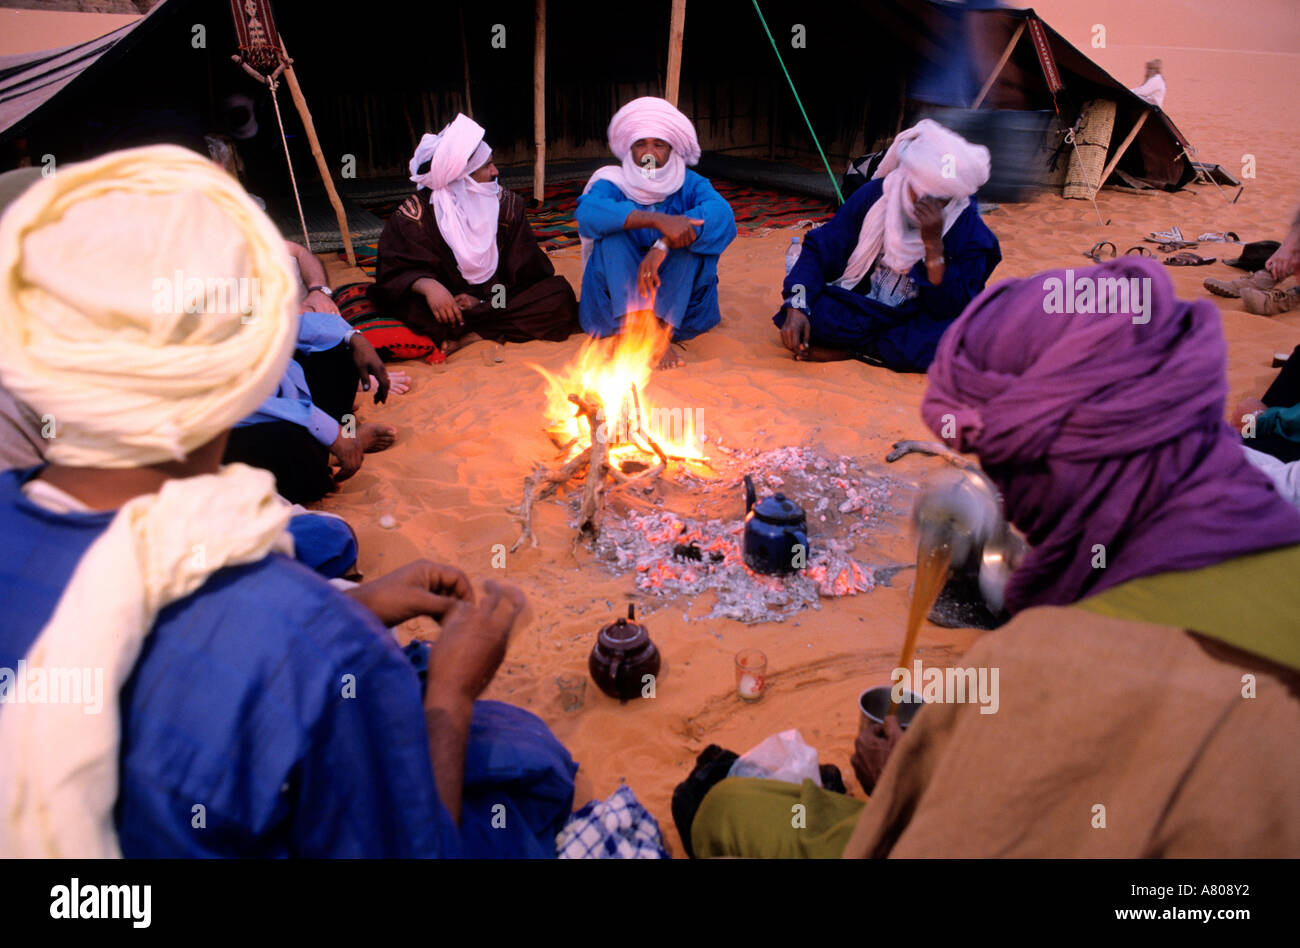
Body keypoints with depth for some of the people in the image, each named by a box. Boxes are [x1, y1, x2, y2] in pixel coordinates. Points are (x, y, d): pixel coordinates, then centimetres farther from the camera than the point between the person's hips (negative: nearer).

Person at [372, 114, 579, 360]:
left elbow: (523, 274, 0)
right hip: (447, 303, -3)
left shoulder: (506, 203, 4)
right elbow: (394, 271, -10)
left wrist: (484, 300, -18)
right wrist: (426, 284, -34)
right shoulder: (416, 212, -4)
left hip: (497, 300, 3)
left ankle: (470, 337, -27)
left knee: (560, 292, -22)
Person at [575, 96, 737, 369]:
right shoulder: (614, 184, 0)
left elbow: (722, 214, -21)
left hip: (680, 300, 0)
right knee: (612, 233, -22)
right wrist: (658, 220, -38)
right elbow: (588, 211, -25)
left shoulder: (689, 185, 3)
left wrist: (663, 245, -36)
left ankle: (662, 329, -31)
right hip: (619, 296, 0)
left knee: (688, 234, -21)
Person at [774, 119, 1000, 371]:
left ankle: (847, 352, -20)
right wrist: (796, 306, -23)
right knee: (810, 310, -30)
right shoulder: (875, 195, -9)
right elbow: (818, 249, -5)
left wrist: (933, 245, -31)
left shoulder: (971, 231, -13)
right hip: (858, 310, 1)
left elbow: (952, 310, -19)